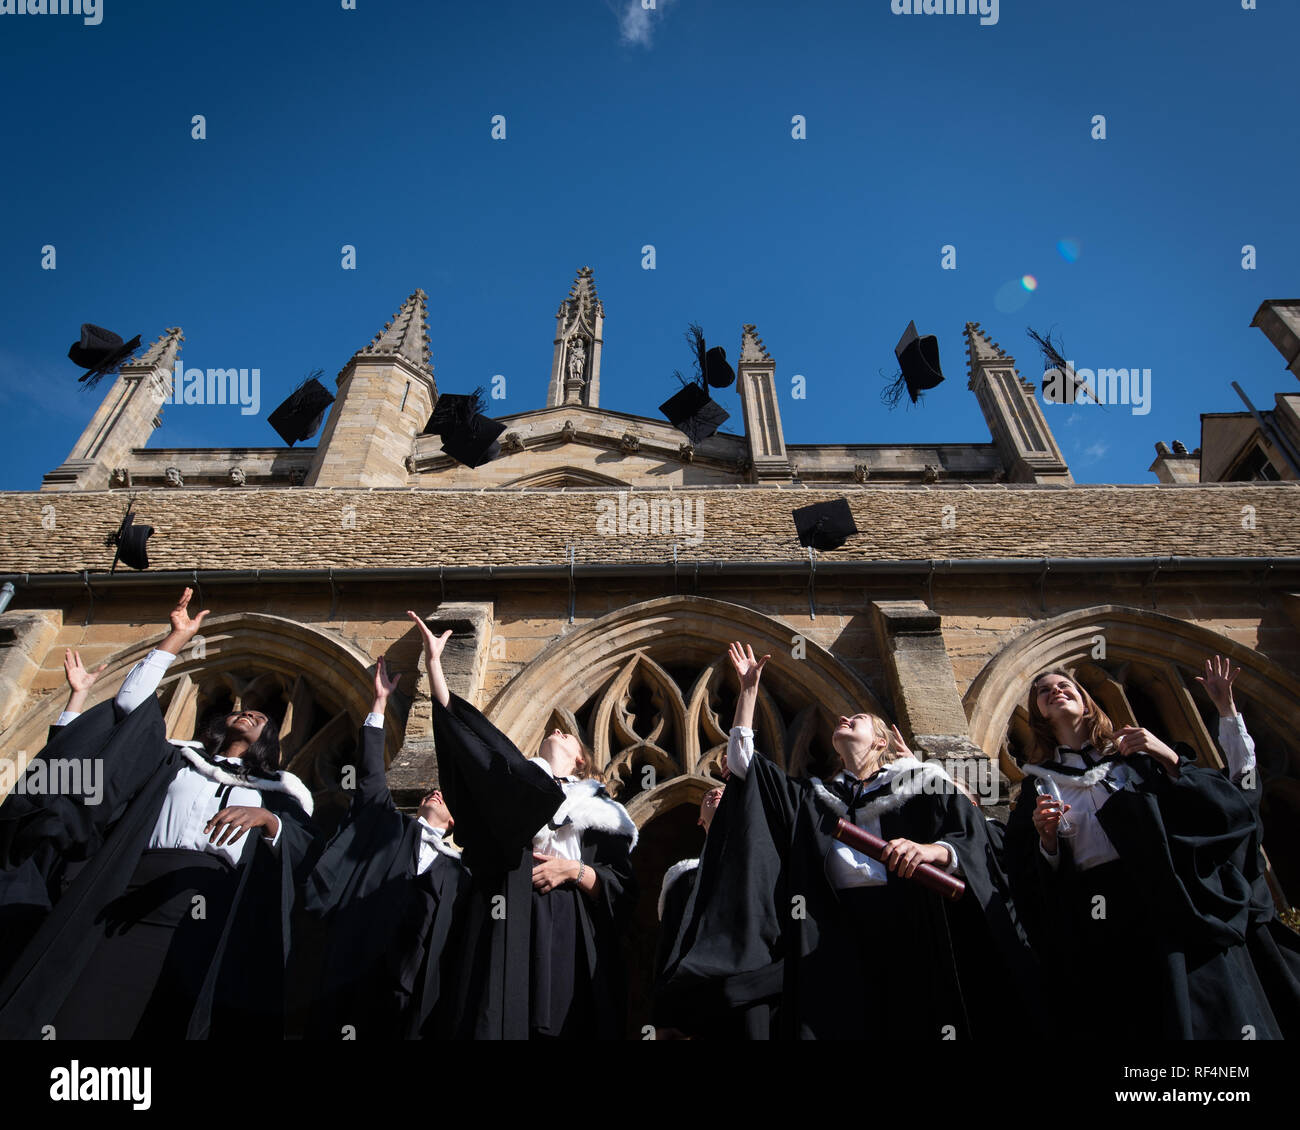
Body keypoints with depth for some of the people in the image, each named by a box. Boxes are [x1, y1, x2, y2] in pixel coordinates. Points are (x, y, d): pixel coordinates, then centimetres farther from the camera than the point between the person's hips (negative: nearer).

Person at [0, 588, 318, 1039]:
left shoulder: (273, 791, 23)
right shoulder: (176, 760, 28)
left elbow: (306, 846, 6)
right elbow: (131, 707, 17)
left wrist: (266, 818, -15)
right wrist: (177, 639, 17)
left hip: (221, 902, -1)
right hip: (141, 887, 2)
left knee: (181, 1019, -13)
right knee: (88, 1010, -11)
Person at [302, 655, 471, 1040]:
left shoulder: (456, 869, 19)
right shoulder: (389, 828, 18)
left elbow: (459, 941, 13)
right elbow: (371, 773, 8)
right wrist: (381, 701, 2)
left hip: (410, 984, 1)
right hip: (355, 966, 0)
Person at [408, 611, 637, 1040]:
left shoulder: (601, 809, 14)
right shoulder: (516, 786, 15)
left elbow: (623, 891, 7)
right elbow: (459, 724, 4)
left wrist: (574, 871, -8)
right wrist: (433, 661, -3)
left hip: (572, 945, 1)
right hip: (508, 940, 0)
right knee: (505, 1022, -6)